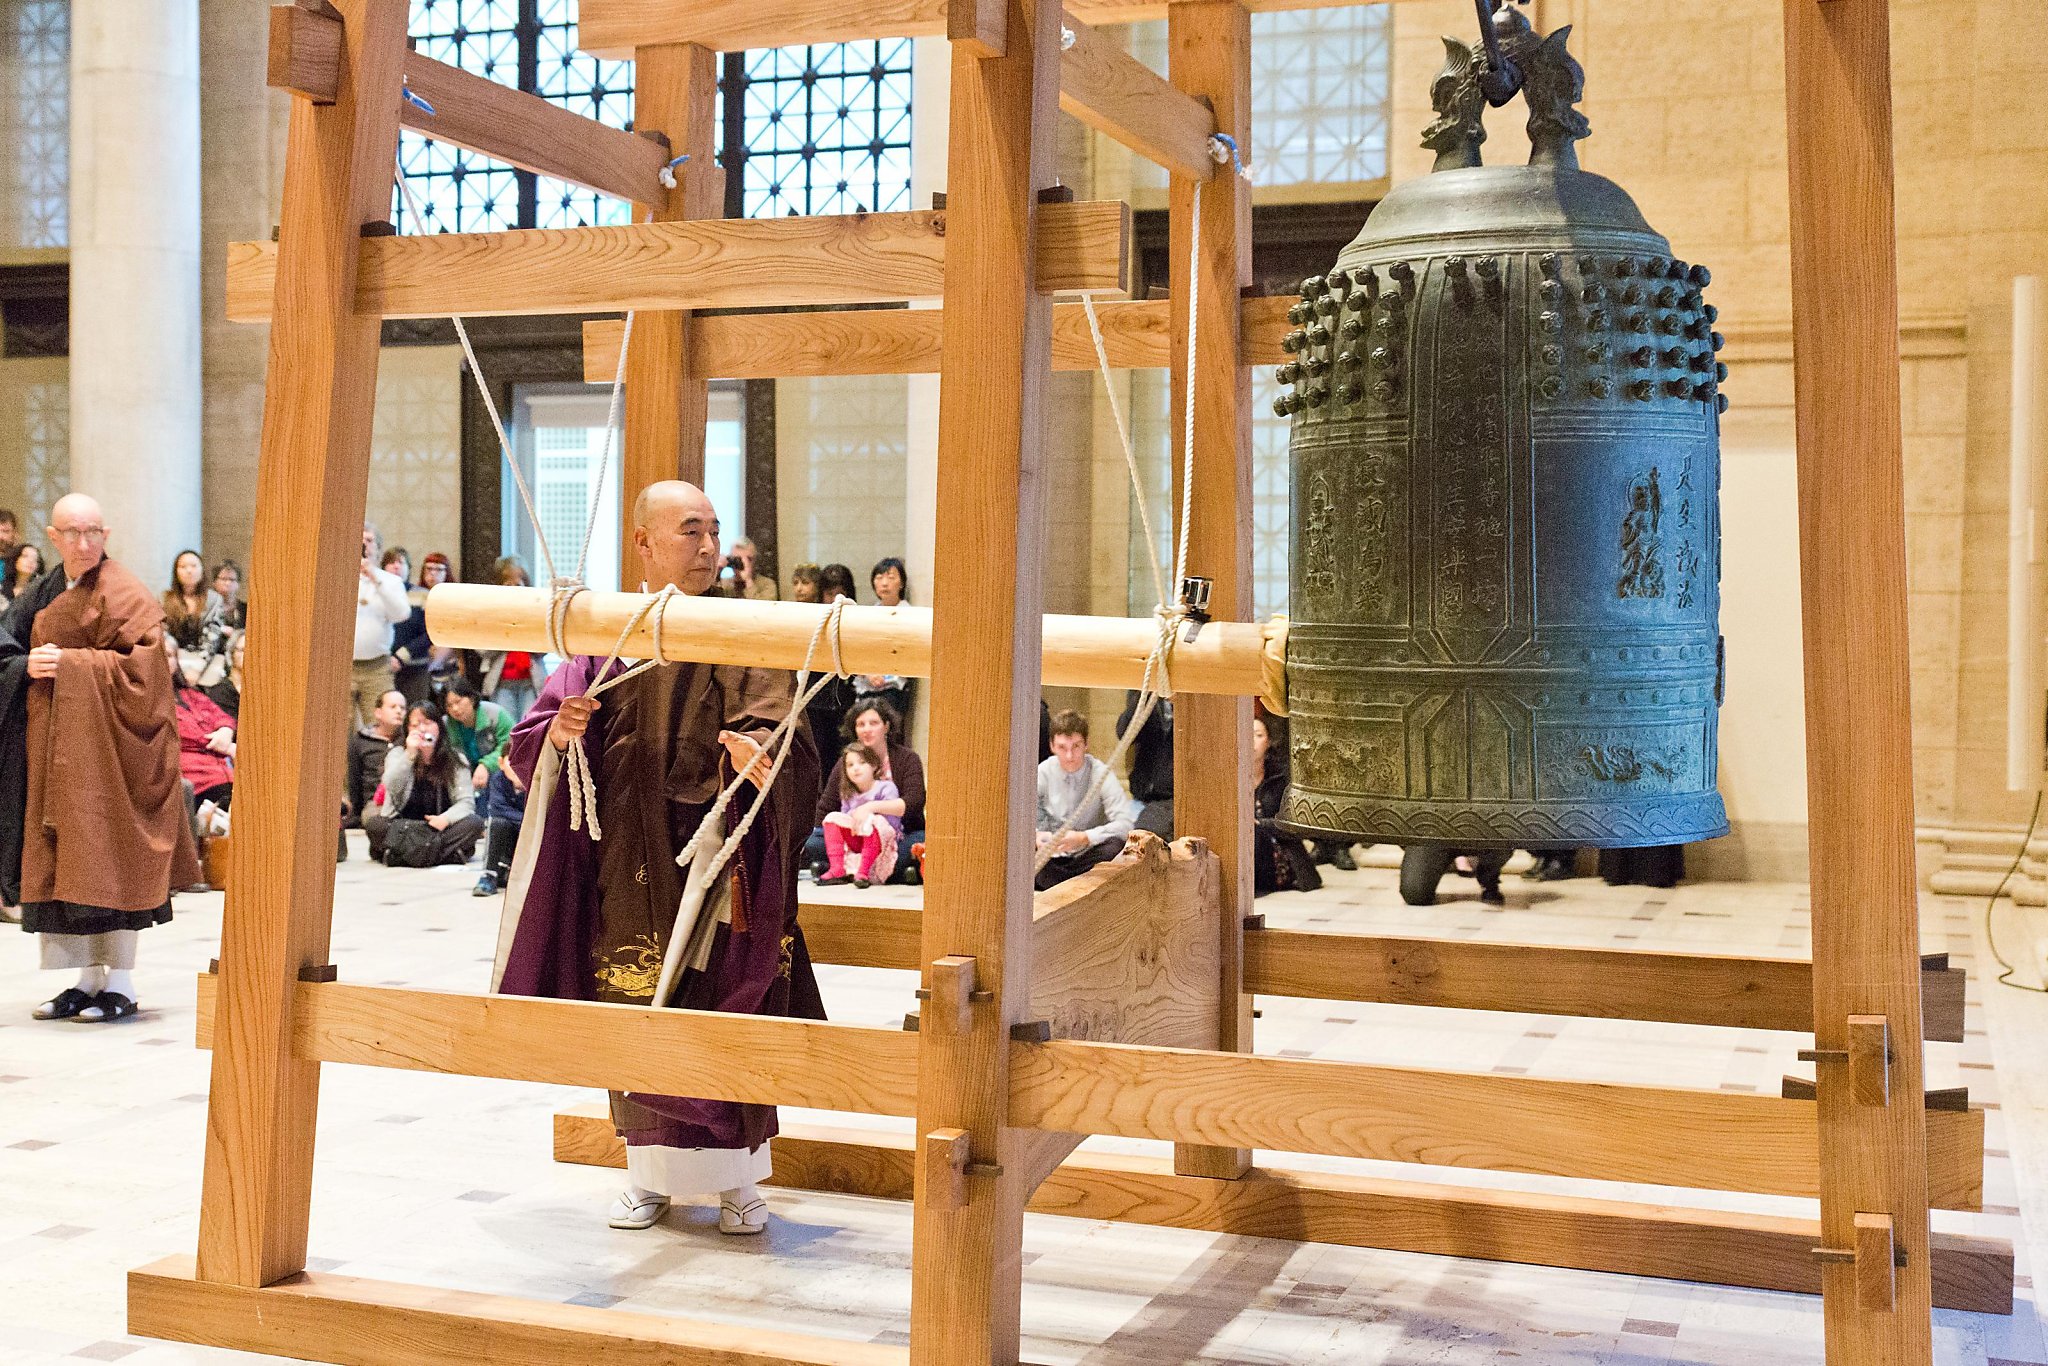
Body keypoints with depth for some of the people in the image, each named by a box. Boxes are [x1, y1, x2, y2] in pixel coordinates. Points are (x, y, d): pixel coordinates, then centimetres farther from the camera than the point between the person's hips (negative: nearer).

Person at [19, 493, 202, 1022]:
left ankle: (121, 984, 2)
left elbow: (142, 666, -17)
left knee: (107, 855, -5)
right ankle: (89, 979, 14)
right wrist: (32, 666, 3)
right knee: (70, 859, 7)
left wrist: (68, 665, -17)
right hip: (59, 744, 8)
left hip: (105, 741, -7)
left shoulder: (123, 595, -10)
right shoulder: (49, 592, 15)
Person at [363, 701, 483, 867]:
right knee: (374, 823, -31)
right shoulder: (398, 754, 4)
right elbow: (391, 787, -15)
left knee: (474, 823, -27)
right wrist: (410, 754, -25)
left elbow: (466, 802, -3)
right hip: (401, 827, -1)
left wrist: (446, 818, -22)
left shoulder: (455, 760, 5)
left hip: (440, 828, 1)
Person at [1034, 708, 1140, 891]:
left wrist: (1084, 838, -35)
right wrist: (1035, 836, -30)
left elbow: (1126, 823, -22)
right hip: (1052, 855, 2)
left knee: (1115, 847, -34)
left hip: (1088, 857, -2)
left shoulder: (1100, 773, -12)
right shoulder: (1044, 772, -5)